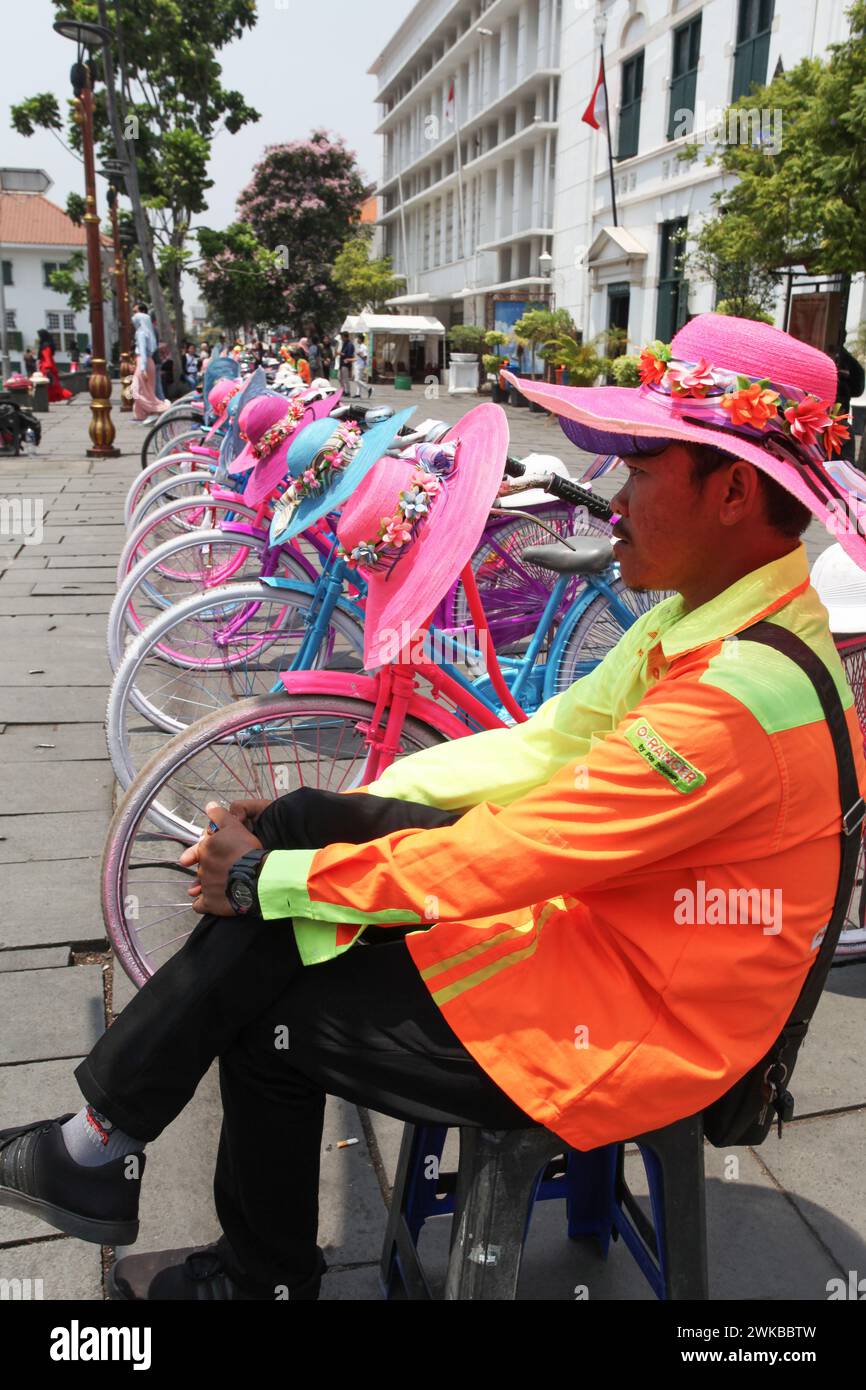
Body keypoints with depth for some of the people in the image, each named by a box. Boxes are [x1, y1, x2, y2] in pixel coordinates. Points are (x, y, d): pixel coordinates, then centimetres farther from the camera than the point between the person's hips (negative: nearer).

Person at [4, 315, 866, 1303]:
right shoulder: (710, 611, 0)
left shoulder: (742, 696, -30)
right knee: (299, 823, -1)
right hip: (600, 914, 8)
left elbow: (487, 864, -27)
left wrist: (264, 877, -14)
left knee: (271, 1022, -4)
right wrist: (305, 823, 0)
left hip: (630, 1026, -8)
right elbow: (548, 741, 3)